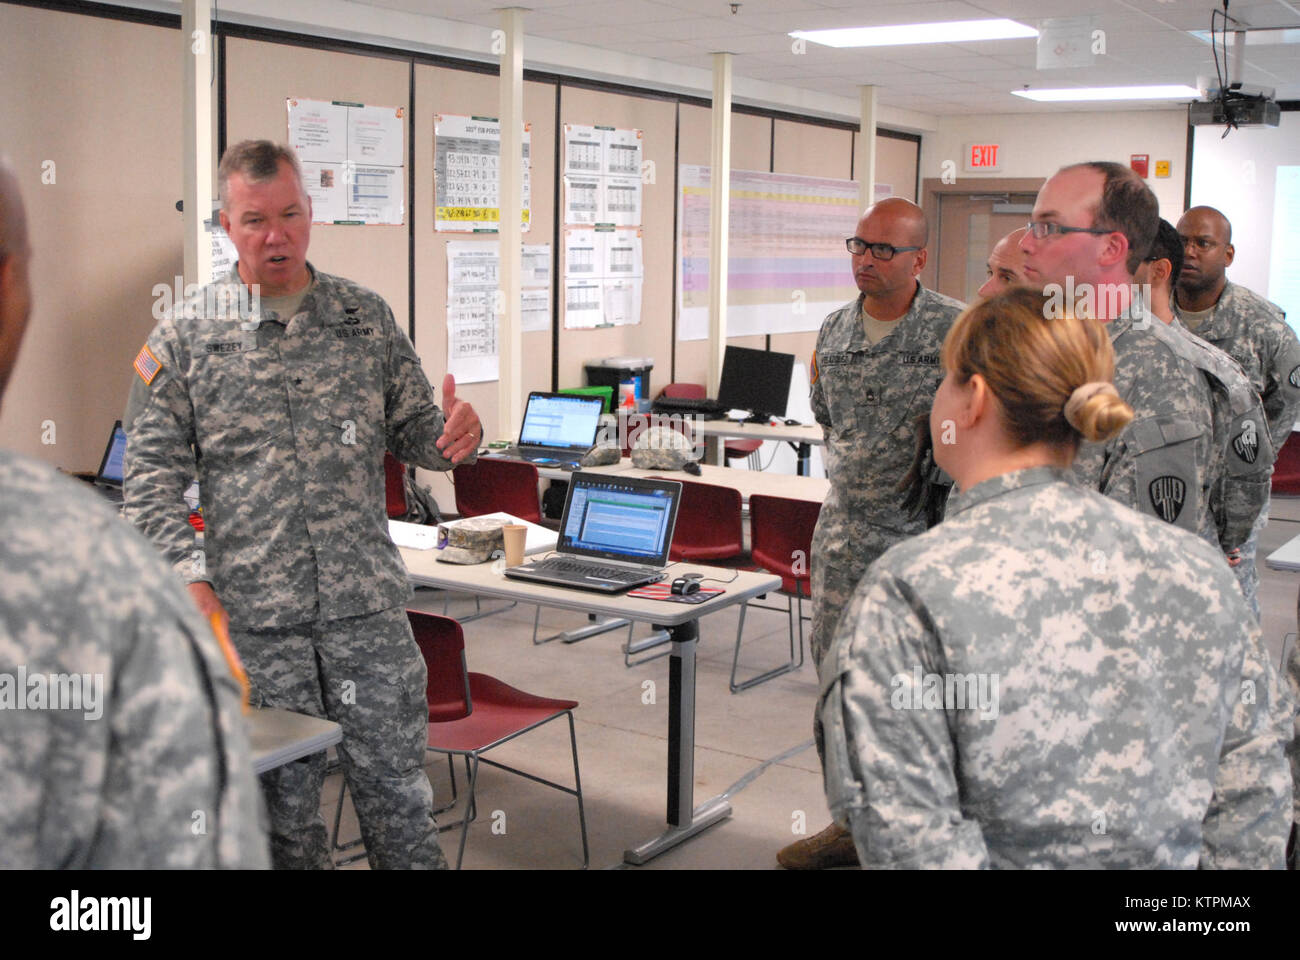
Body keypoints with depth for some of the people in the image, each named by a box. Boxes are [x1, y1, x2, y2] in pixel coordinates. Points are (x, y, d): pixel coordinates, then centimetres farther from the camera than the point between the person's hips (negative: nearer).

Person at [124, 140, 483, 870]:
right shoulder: (183, 339, 2)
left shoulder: (366, 317, 8)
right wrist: (188, 575, -12)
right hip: (253, 616, -1)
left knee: (398, 794, 5)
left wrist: (453, 437, -13)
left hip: (368, 604, 1)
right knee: (283, 805, 10)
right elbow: (154, 475, 1)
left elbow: (412, 430, 11)